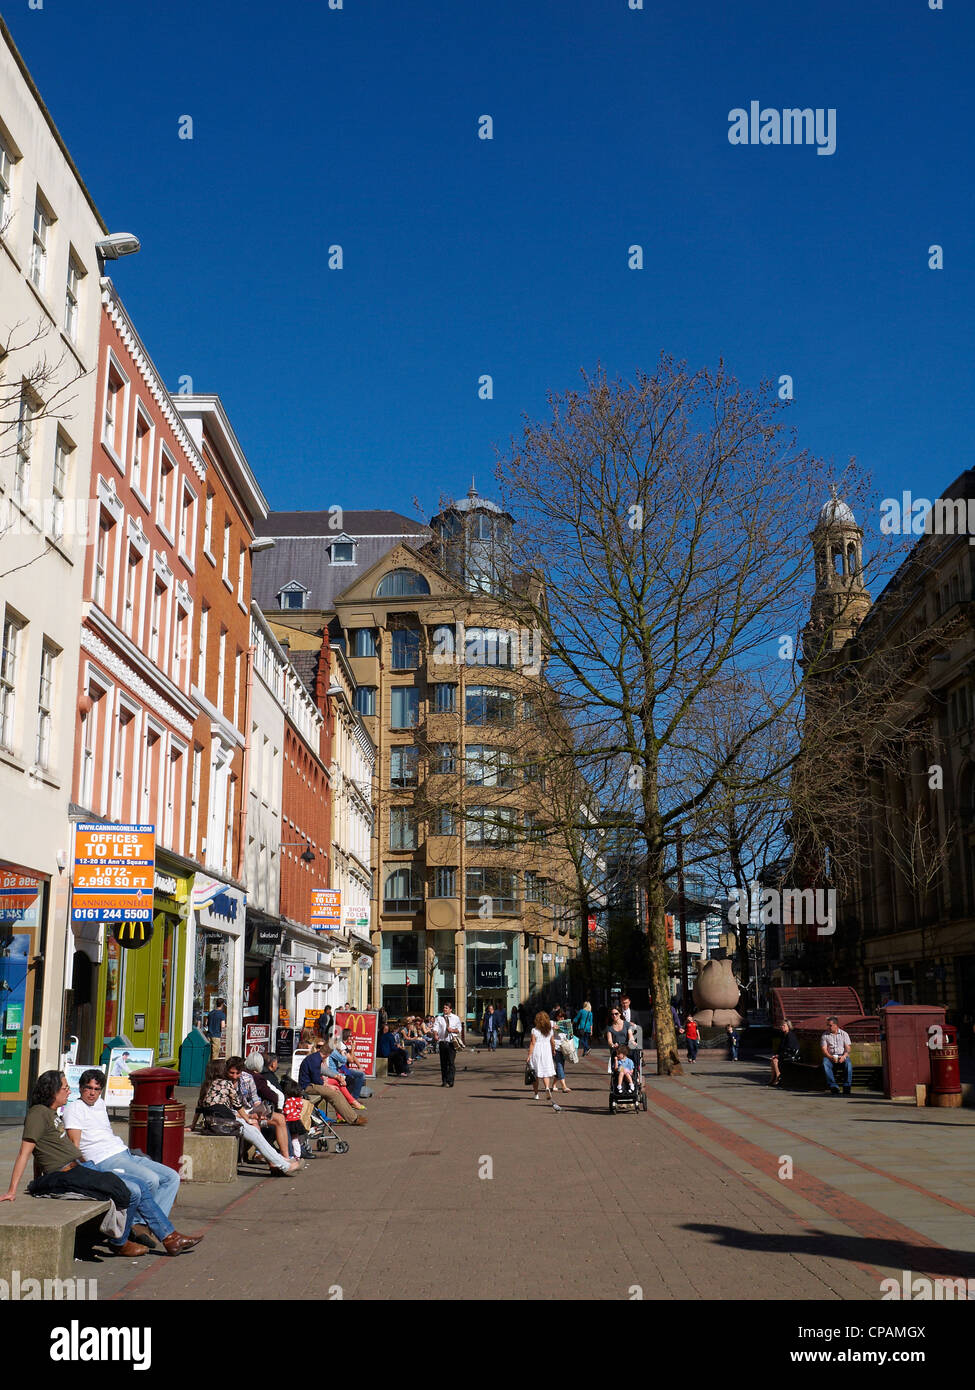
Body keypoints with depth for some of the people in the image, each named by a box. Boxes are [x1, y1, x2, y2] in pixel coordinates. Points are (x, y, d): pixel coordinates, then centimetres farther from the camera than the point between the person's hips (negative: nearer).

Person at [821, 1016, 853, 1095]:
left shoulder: (844, 1034, 11)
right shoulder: (825, 1035, 11)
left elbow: (848, 1048, 2)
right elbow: (824, 1050, 0)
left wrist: (843, 1056, -20)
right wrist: (831, 1057, -20)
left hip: (842, 1057, 0)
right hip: (830, 1057, 0)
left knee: (848, 1063, -35)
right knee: (825, 1063, -34)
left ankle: (847, 1087, -35)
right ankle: (833, 1086, -38)